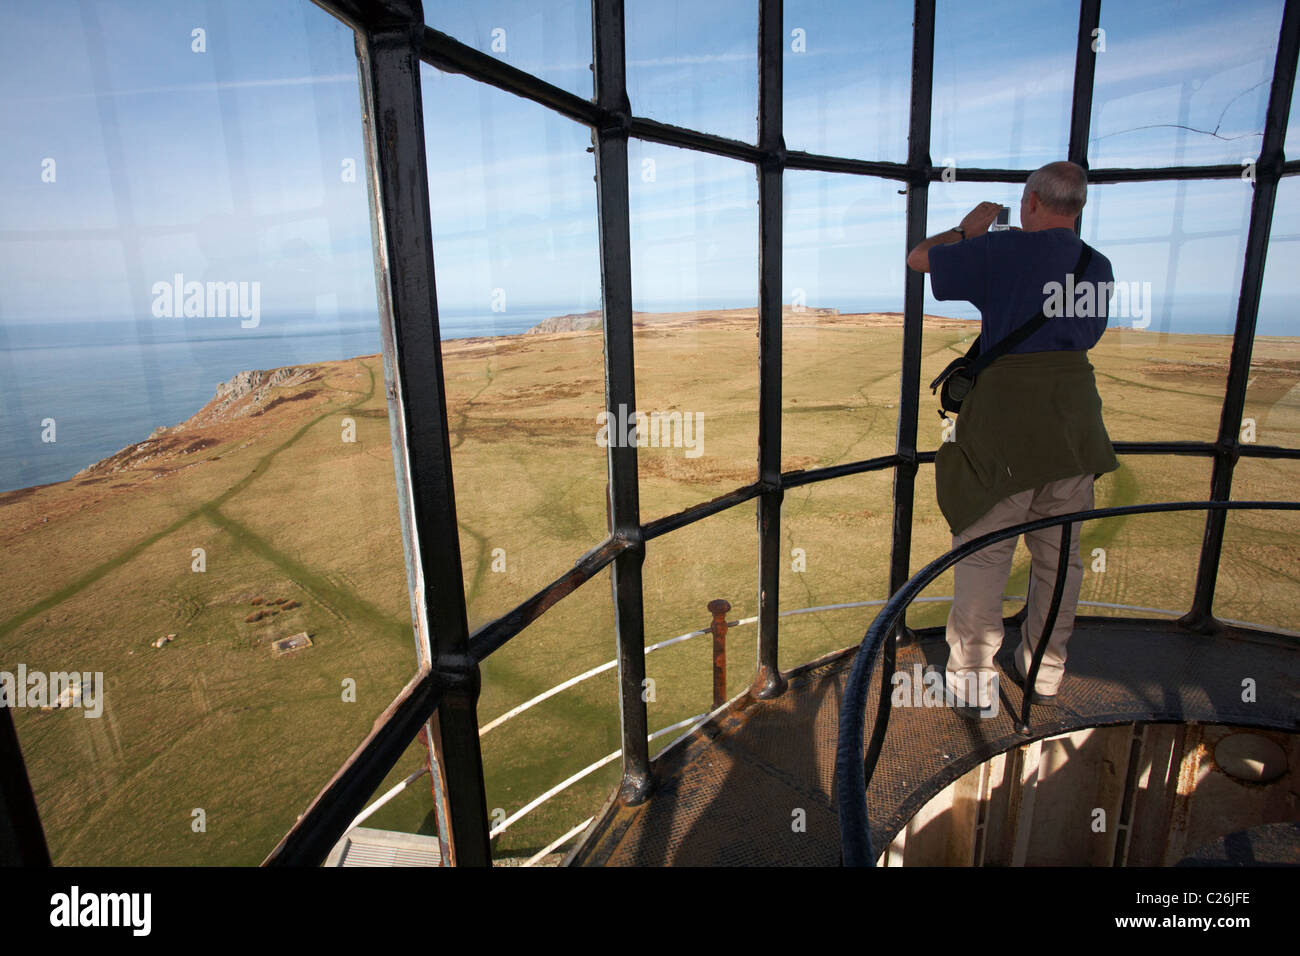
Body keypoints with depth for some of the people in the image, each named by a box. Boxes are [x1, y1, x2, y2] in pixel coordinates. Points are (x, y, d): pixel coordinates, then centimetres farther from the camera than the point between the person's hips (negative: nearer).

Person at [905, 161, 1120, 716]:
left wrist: (968, 229, 20)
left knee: (983, 551, 2)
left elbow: (919, 258, 2)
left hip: (1007, 408, -6)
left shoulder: (1005, 250, -6)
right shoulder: (1099, 268, 12)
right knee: (1059, 552, 14)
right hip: (1076, 414, 6)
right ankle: (1044, 674, 27)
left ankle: (974, 684, 9)